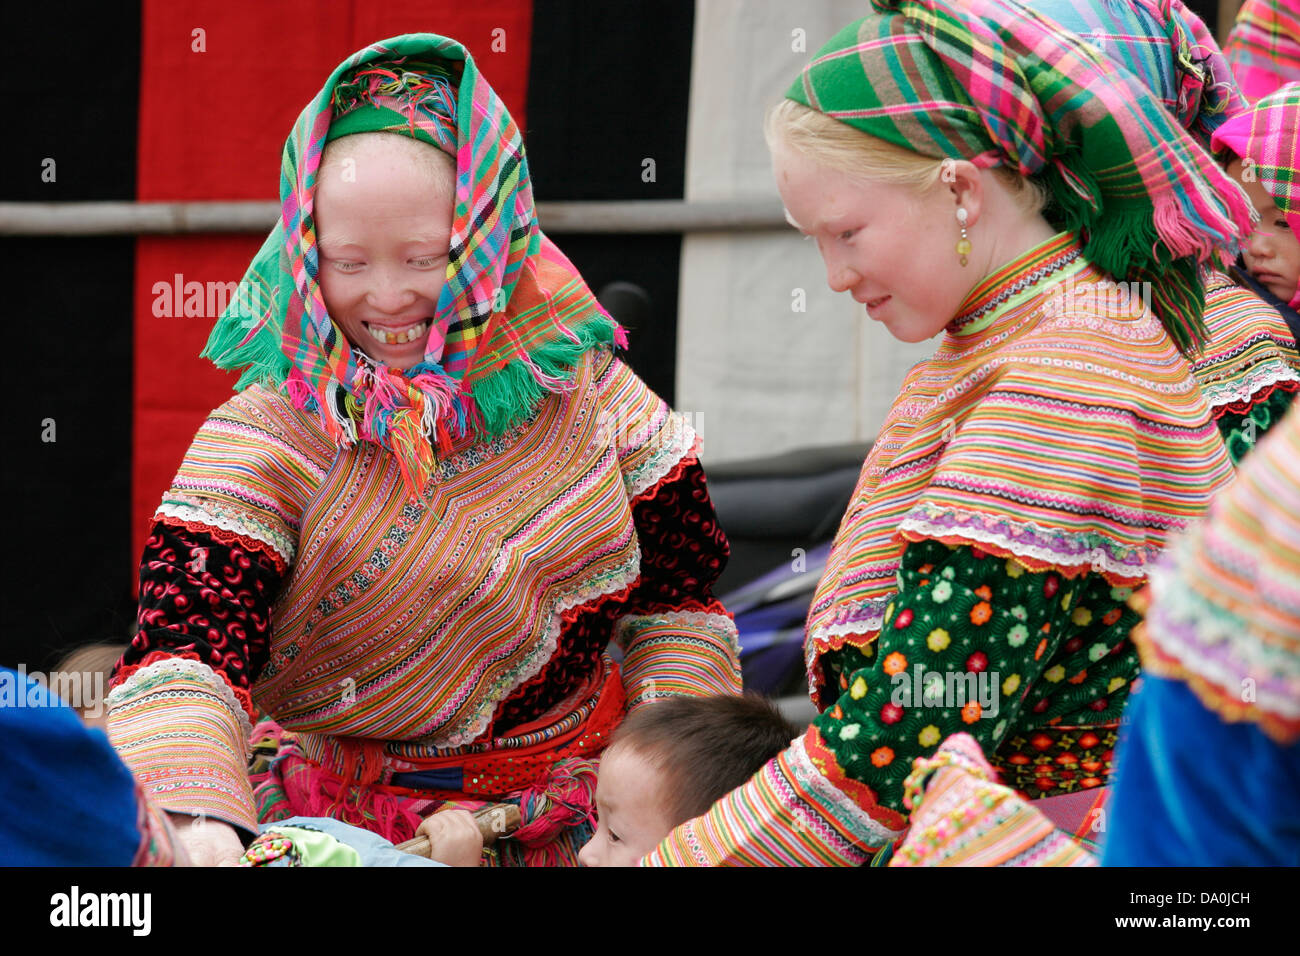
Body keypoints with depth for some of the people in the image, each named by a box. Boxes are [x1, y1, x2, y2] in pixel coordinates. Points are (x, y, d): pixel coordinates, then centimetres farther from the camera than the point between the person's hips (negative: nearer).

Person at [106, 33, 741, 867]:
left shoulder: (578, 387, 0)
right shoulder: (264, 444, -10)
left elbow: (675, 605, 9)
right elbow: (186, 650, -23)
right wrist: (191, 821, -42)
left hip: (578, 824, 2)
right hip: (341, 827, -1)